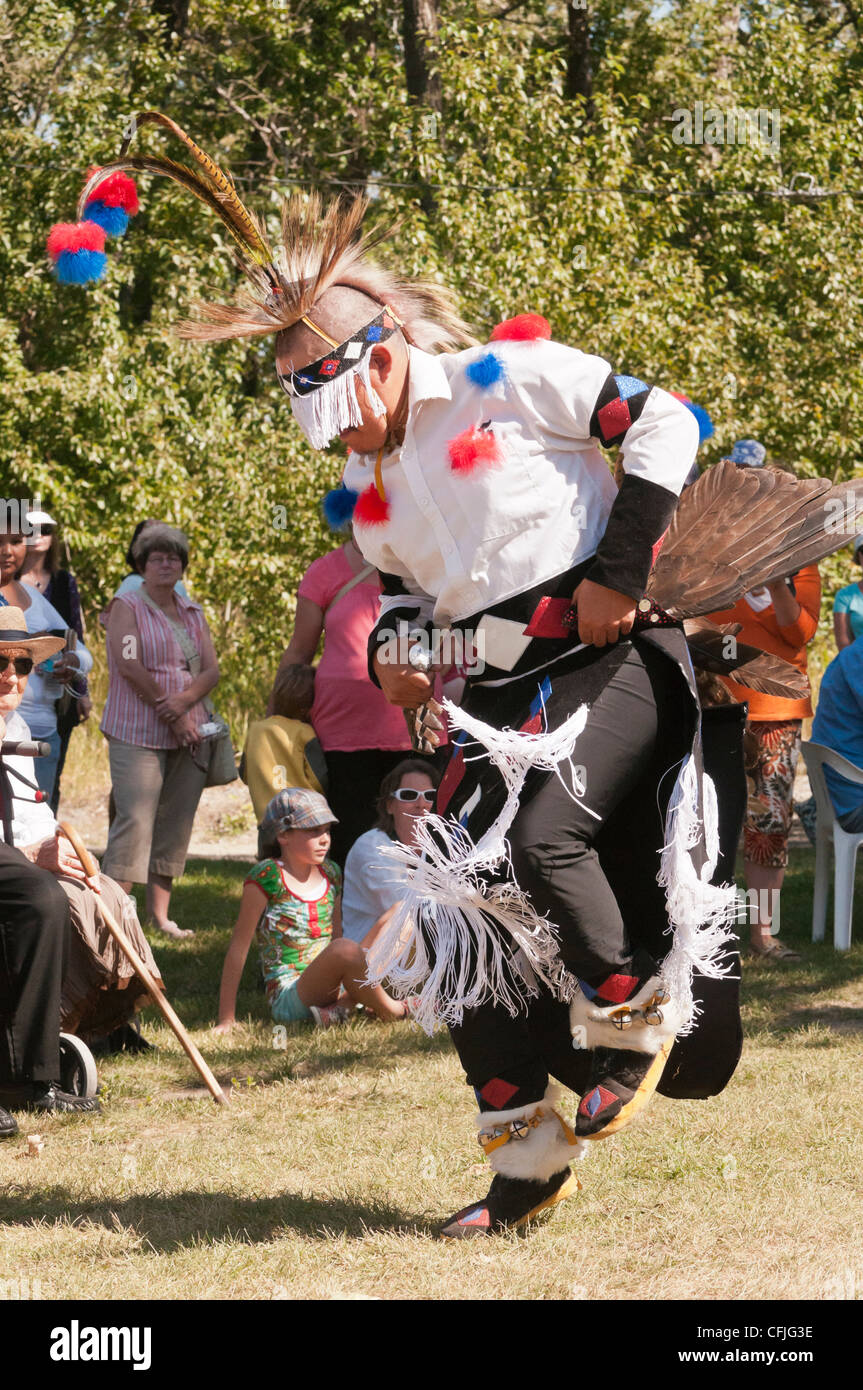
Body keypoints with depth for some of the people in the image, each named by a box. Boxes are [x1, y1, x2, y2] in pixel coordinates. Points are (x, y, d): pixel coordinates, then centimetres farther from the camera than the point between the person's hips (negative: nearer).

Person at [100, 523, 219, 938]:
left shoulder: (193, 614, 17)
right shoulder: (127, 607, 1)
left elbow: (211, 671, 9)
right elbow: (129, 665, -11)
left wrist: (184, 702, -12)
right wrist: (170, 712, -13)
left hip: (188, 732, 6)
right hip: (138, 733, -6)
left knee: (176, 823, 4)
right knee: (134, 820, -14)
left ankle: (160, 912, 9)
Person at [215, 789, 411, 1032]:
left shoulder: (330, 874, 12)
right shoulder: (267, 876, -9)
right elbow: (239, 946, -8)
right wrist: (226, 1019, -10)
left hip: (329, 990, 7)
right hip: (288, 999, -7)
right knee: (346, 949, -33)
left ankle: (340, 1007, -16)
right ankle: (389, 1012, -12)